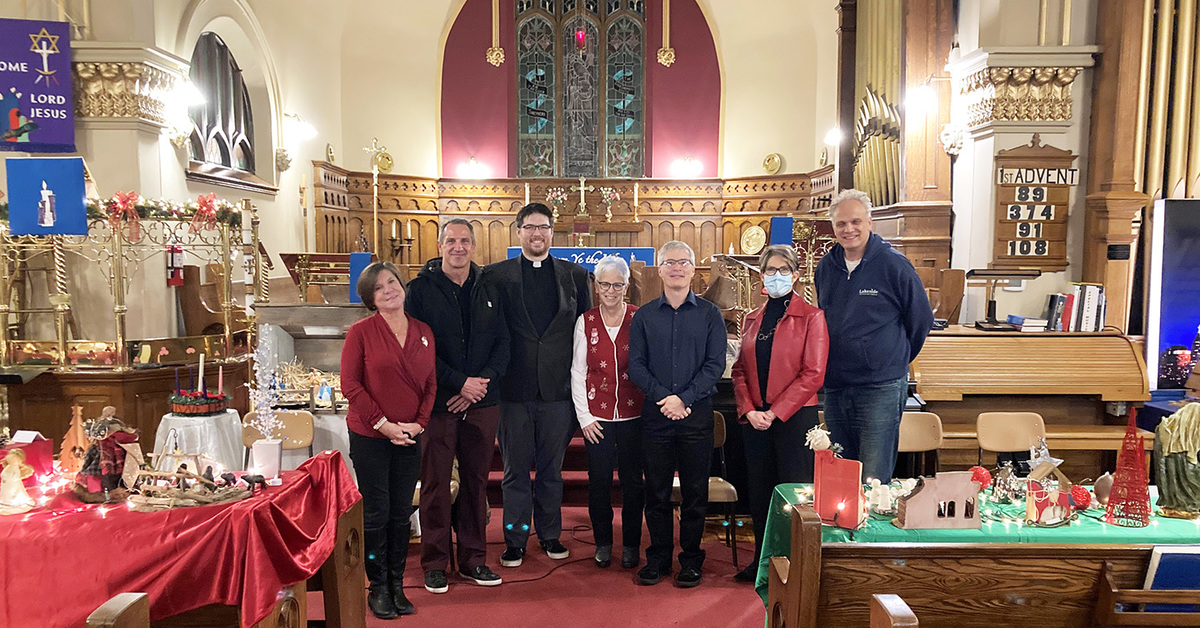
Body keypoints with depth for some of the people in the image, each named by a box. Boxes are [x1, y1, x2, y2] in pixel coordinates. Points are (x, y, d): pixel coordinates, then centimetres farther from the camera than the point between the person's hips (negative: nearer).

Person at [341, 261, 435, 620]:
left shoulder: (423, 332, 6)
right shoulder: (361, 332, -6)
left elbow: (431, 384, 9)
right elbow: (350, 385, -9)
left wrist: (419, 422, -5)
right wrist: (383, 424, -13)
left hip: (409, 438, 4)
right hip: (369, 438, -3)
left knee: (401, 514, 10)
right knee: (376, 513, 4)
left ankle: (397, 585, 23)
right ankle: (378, 588, 18)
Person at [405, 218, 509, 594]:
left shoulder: (488, 291, 9)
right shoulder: (421, 289, -3)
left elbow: (502, 344, 7)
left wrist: (482, 382, -9)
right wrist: (460, 382, -14)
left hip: (482, 401, 4)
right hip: (438, 403, -3)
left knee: (476, 481, 10)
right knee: (435, 483, 4)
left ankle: (473, 559, 22)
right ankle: (435, 563, 17)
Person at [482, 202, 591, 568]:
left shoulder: (575, 275, 7)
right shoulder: (495, 275, 3)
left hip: (558, 387, 1)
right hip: (514, 388, -1)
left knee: (552, 468, 13)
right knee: (515, 469, 8)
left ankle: (550, 534, 27)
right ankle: (515, 540, 21)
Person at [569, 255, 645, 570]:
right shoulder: (586, 322, 2)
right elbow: (577, 372, 4)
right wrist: (584, 416, -1)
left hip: (633, 412, -1)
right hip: (597, 414, 1)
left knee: (632, 479, 6)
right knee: (599, 480, 6)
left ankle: (631, 544, 21)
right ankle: (603, 542, 24)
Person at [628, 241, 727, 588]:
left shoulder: (709, 314, 4)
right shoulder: (644, 316, 8)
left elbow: (715, 364, -3)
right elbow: (636, 365, 2)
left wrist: (685, 398, -14)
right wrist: (663, 397, -12)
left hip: (697, 414, -1)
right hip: (655, 414, 1)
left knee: (695, 491, 5)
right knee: (657, 490, 7)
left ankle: (691, 559, 19)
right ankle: (658, 557, 20)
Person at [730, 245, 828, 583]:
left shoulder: (811, 317, -4)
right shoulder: (752, 319, 13)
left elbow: (813, 374, -11)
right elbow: (740, 370, 11)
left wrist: (775, 413, -14)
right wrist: (749, 410, -6)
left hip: (794, 417, -5)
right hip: (754, 419, 5)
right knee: (759, 492, 11)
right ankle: (762, 560, 25)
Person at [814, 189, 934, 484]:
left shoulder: (893, 265, -7)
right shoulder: (826, 266, 8)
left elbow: (921, 319, 4)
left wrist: (895, 359, 10)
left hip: (881, 388, -5)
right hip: (835, 387, 5)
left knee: (874, 481, -2)